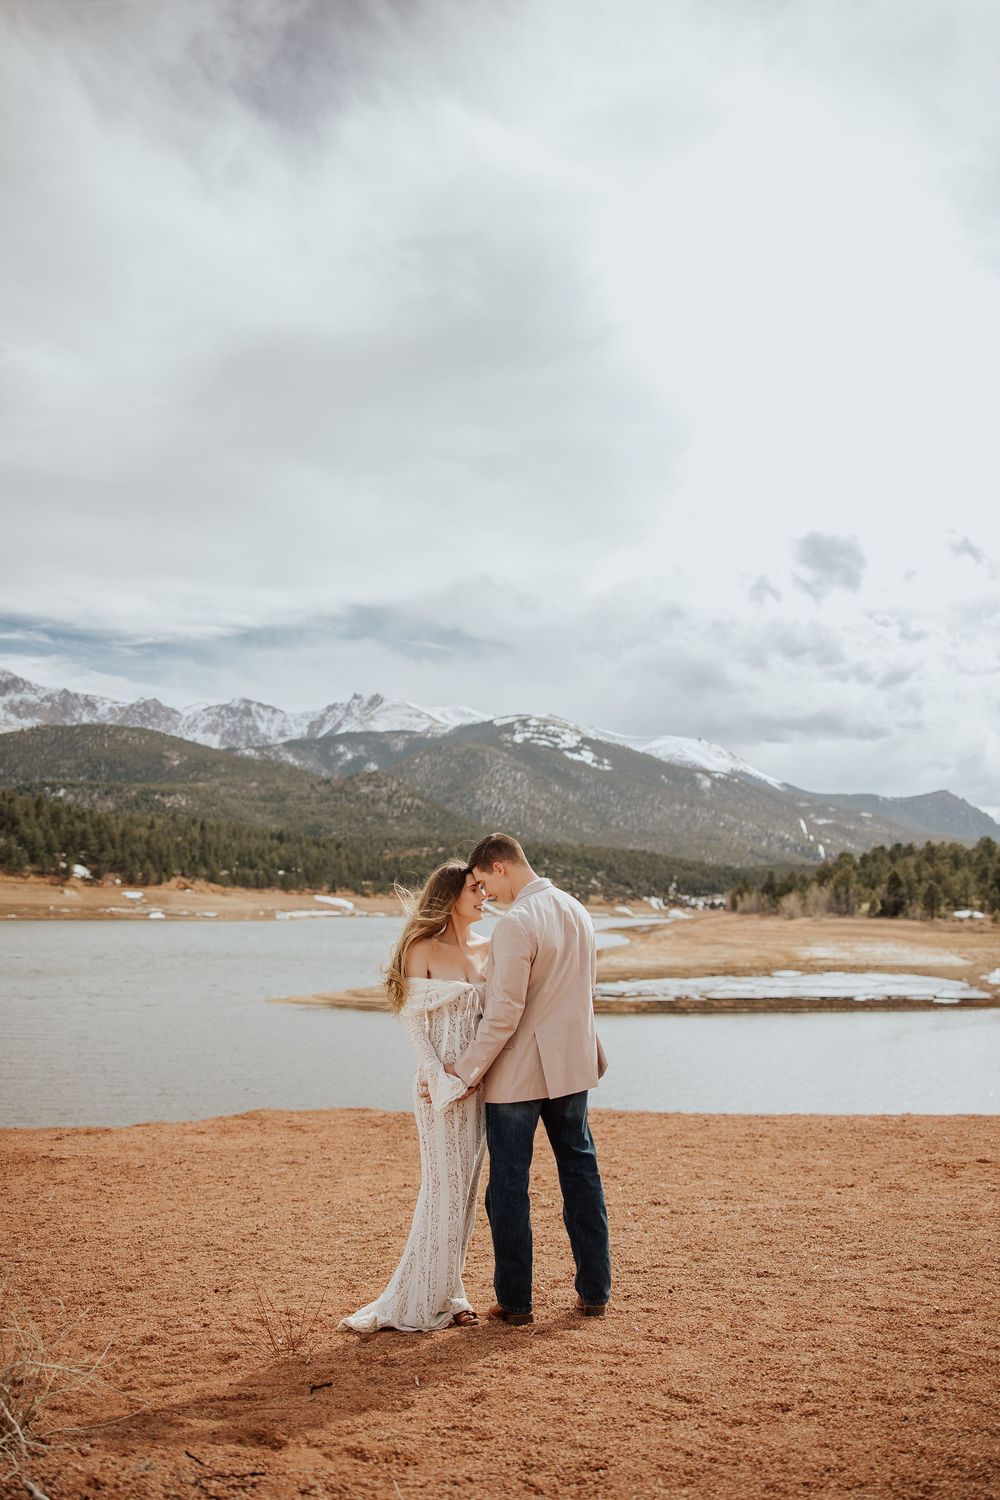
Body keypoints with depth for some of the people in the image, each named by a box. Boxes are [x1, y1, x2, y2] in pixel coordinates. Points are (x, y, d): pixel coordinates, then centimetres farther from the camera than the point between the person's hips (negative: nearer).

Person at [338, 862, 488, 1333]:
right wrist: (437, 1076, -16)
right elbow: (412, 1018, -9)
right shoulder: (423, 949, -8)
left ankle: (446, 1292, 21)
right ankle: (422, 1300, 11)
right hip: (440, 1082, -6)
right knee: (445, 1187, -2)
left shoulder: (487, 949, 8)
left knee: (466, 1187, 10)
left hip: (479, 1081, 6)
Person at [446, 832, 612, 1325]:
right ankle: (594, 1292, 23)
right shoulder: (578, 912, 6)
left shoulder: (515, 924, -21)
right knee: (580, 1172, 15)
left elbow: (504, 1013, -21)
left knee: (509, 1183, 6)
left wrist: (467, 1070, -12)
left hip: (517, 1072, -7)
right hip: (571, 1067, 8)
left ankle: (515, 1301, 15)